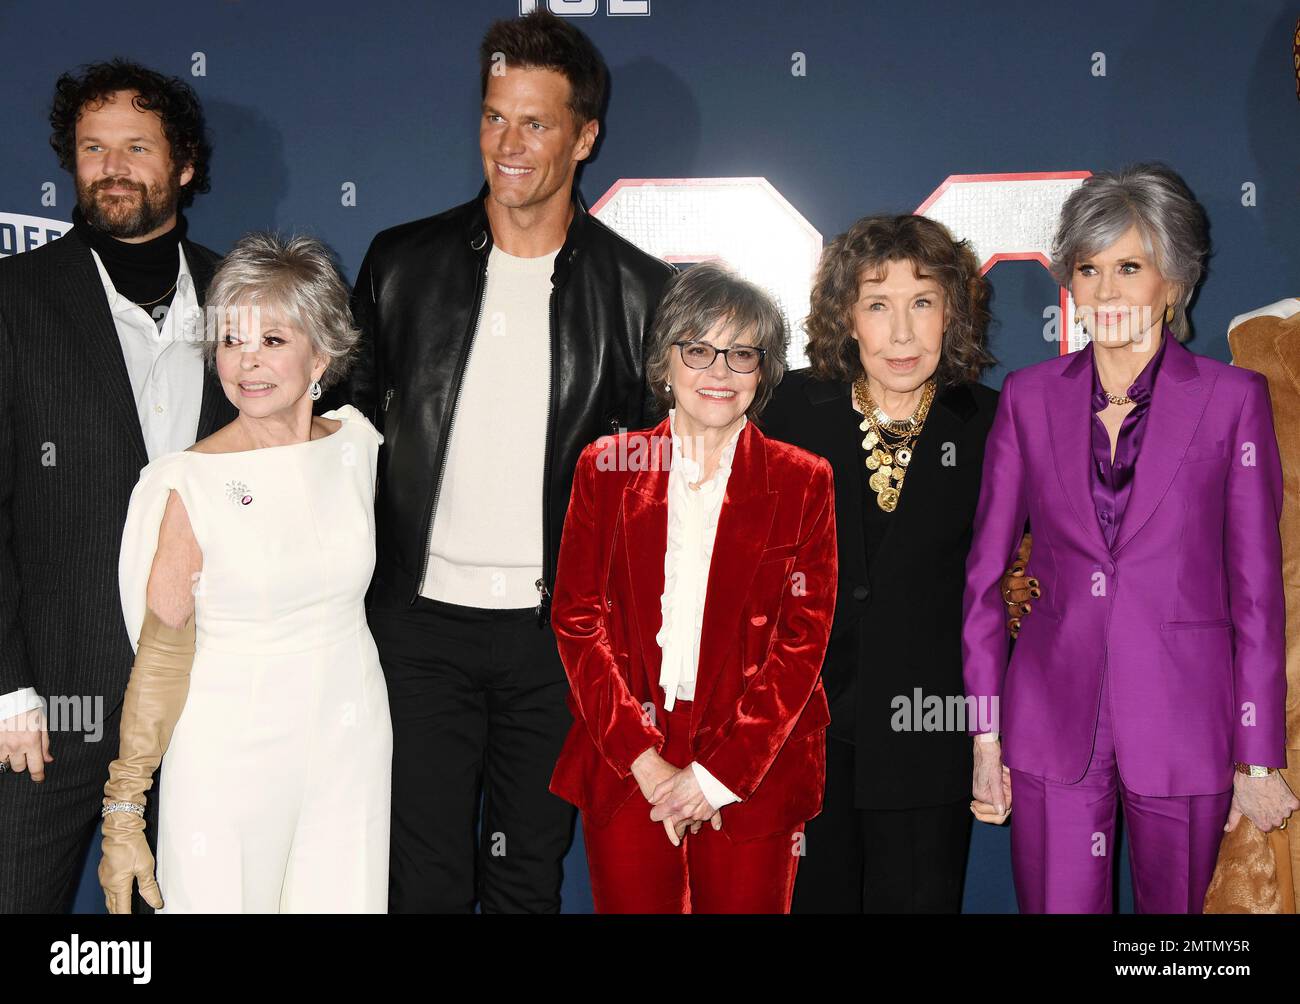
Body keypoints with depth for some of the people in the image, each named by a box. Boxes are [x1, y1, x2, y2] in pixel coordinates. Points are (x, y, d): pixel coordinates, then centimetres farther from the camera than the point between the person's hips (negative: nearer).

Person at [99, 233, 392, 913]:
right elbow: (160, 658, -12)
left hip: (352, 744, 4)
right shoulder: (190, 484, -14)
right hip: (230, 755, -4)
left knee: (344, 899, 13)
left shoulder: (356, 444, -2)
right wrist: (122, 814, -11)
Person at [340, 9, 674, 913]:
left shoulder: (638, 289, 0)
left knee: (530, 879, 13)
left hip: (559, 629, 0)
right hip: (423, 620, 1)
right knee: (425, 878, 5)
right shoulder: (403, 263, 3)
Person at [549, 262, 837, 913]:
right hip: (623, 766, 1)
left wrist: (717, 774, -10)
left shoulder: (803, 482, 3)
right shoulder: (605, 467, 5)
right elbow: (577, 620, 0)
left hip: (755, 769, 0)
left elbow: (802, 640, -2)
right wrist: (645, 761, -10)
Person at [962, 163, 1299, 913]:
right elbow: (985, 570, 5)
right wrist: (985, 738, 2)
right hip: (1053, 723, 1)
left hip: (1183, 725, -1)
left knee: (1176, 903, 11)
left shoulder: (1233, 399, -2)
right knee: (1056, 904, 5)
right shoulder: (1030, 397, 3)